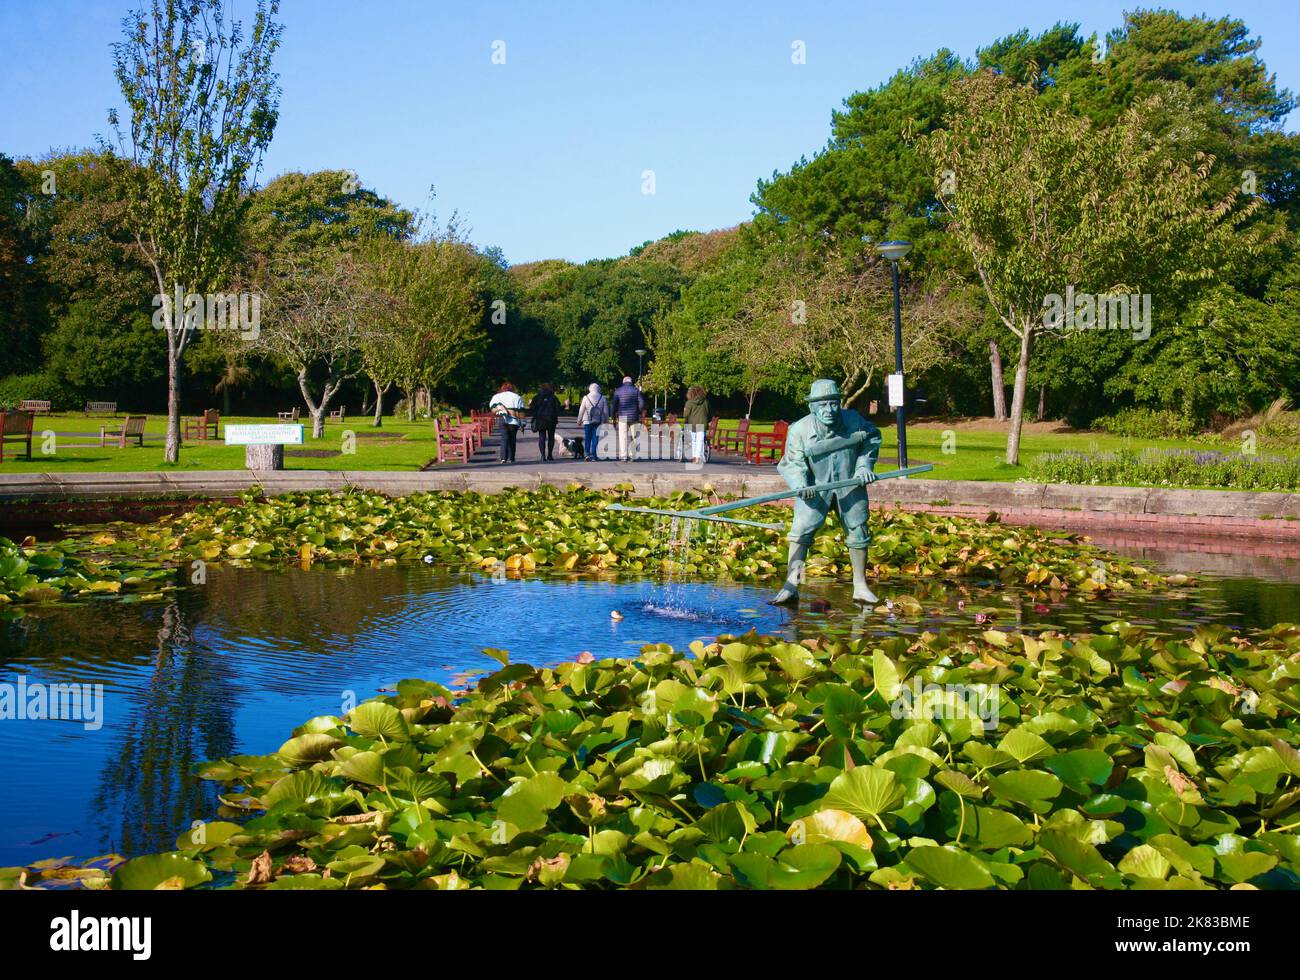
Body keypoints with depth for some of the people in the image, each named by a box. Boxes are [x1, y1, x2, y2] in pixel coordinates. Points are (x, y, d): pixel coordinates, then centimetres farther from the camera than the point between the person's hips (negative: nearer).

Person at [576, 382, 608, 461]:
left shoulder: (586, 398, -1)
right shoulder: (602, 398, 3)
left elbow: (581, 410, 1)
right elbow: (606, 411, 6)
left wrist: (579, 421, 10)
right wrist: (606, 421, 15)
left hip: (587, 421, -1)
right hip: (598, 421, 1)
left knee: (587, 438, 6)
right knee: (595, 438, 3)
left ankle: (587, 454, -5)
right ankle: (593, 456, 0)